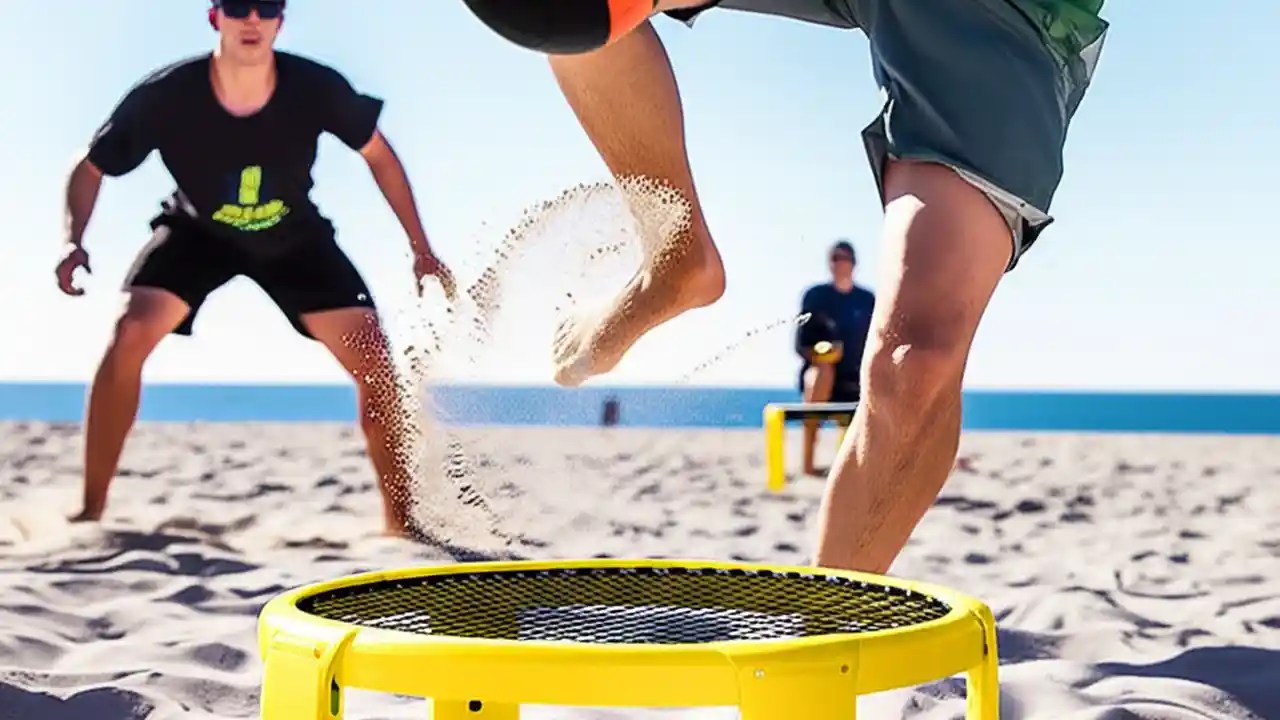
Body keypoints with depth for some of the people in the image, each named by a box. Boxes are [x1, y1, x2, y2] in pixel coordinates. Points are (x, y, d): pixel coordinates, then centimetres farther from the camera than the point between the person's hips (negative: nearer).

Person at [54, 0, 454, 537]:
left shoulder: (315, 89, -28)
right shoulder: (165, 96, -30)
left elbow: (378, 154, -9)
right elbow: (90, 170, -14)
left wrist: (421, 251, -8)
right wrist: (74, 243, -32)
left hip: (294, 237, 1)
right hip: (197, 232, -1)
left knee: (374, 360, -13)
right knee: (129, 336, -25)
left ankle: (399, 514, 4)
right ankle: (92, 508, -13)